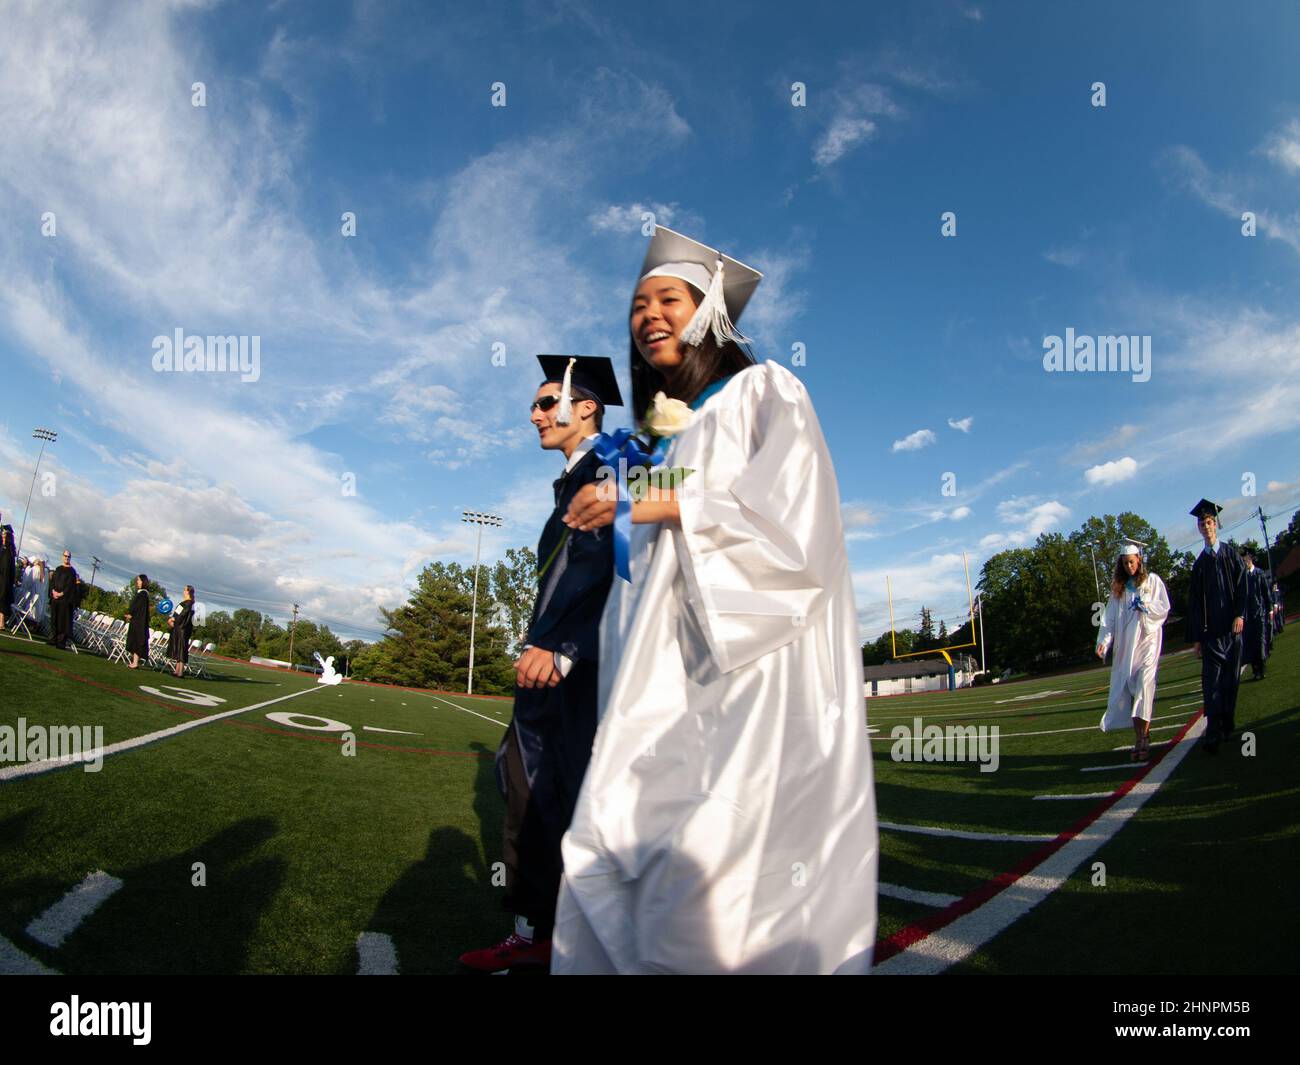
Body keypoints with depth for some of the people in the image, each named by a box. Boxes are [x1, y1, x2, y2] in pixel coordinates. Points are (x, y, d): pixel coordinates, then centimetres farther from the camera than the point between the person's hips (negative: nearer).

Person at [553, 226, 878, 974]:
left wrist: (670, 506, -10)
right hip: (673, 678, 7)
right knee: (613, 859, -2)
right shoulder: (665, 436, 24)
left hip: (757, 668, -6)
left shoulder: (764, 390, 6)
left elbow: (794, 504, -10)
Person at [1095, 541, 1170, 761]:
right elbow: (1110, 616, 5)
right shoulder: (1118, 586, 13)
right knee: (1127, 689, -2)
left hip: (1146, 640, -4)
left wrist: (1145, 605, -16)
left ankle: (1142, 739, -16)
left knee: (1144, 686, -15)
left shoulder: (1152, 581, 5)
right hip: (1125, 644, 4)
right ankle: (1140, 736, 4)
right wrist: (1104, 640, -6)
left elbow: (1164, 608, 2)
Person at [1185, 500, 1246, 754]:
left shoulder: (1232, 555, 7)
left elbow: (1242, 586, 1)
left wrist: (1240, 615, -15)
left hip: (1232, 627, 0)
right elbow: (1194, 603, 7)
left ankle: (1227, 724, 20)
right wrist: (1196, 637, 1)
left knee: (1231, 677, 6)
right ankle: (1213, 733, -13)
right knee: (1212, 680, -8)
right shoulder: (1199, 564, 9)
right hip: (1210, 631, 0)